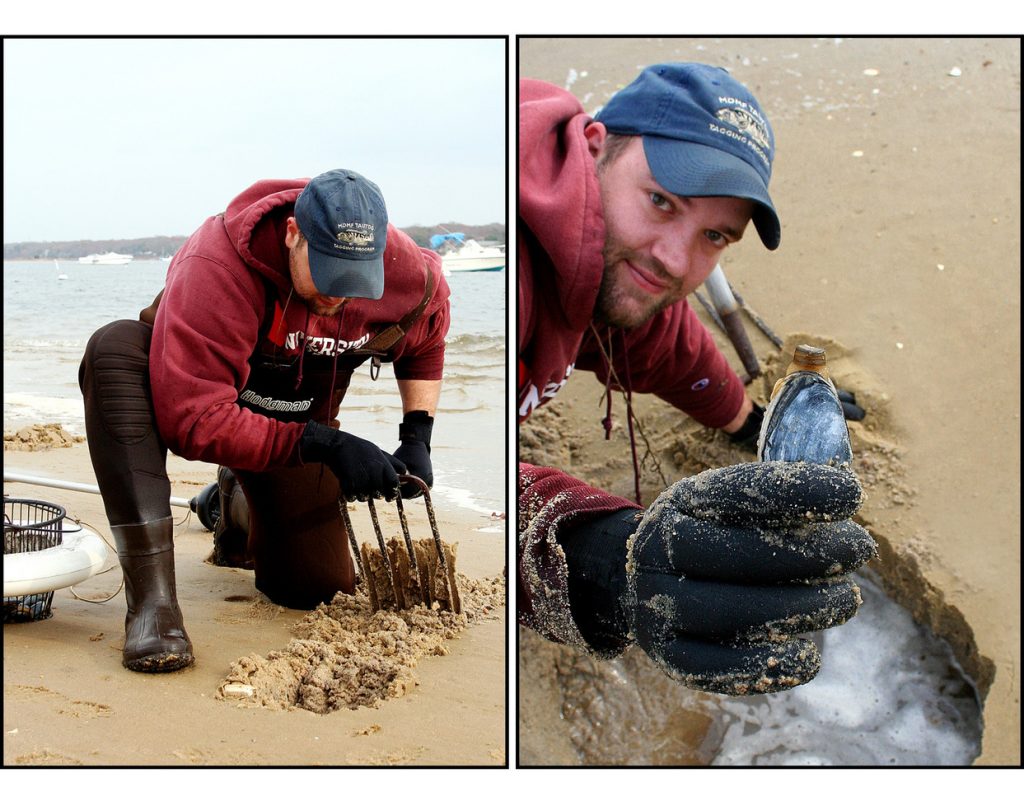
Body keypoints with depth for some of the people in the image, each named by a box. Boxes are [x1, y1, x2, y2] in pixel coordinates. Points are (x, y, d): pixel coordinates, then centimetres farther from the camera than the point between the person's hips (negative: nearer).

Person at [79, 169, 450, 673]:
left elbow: (427, 336, 3)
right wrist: (323, 444, -43)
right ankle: (151, 598, -39)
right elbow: (193, 419, -40)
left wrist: (417, 436, -9)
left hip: (300, 422, 4)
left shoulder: (407, 274, -23)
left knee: (313, 588, -4)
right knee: (115, 348, -38)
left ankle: (240, 502, 34)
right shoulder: (215, 270, -38)